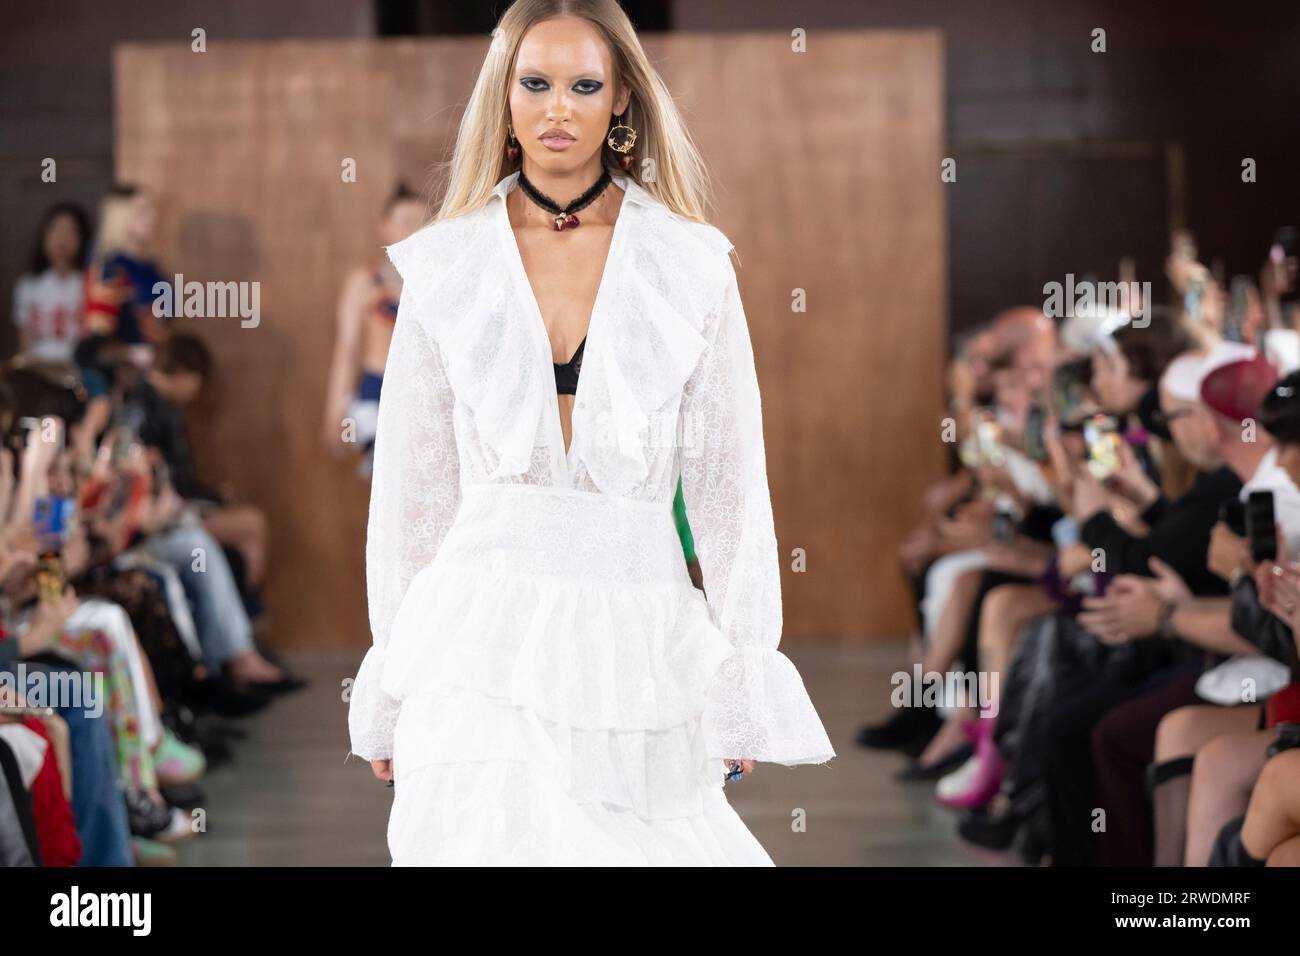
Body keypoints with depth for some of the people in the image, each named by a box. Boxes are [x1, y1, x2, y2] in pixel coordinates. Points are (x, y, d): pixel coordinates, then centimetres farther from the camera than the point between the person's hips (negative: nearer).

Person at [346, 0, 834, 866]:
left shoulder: (691, 265, 5)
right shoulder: (446, 267, 7)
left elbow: (730, 481, 5)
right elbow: (412, 483, 10)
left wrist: (741, 687, 0)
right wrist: (387, 698, 8)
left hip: (640, 640, 0)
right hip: (485, 631, 0)